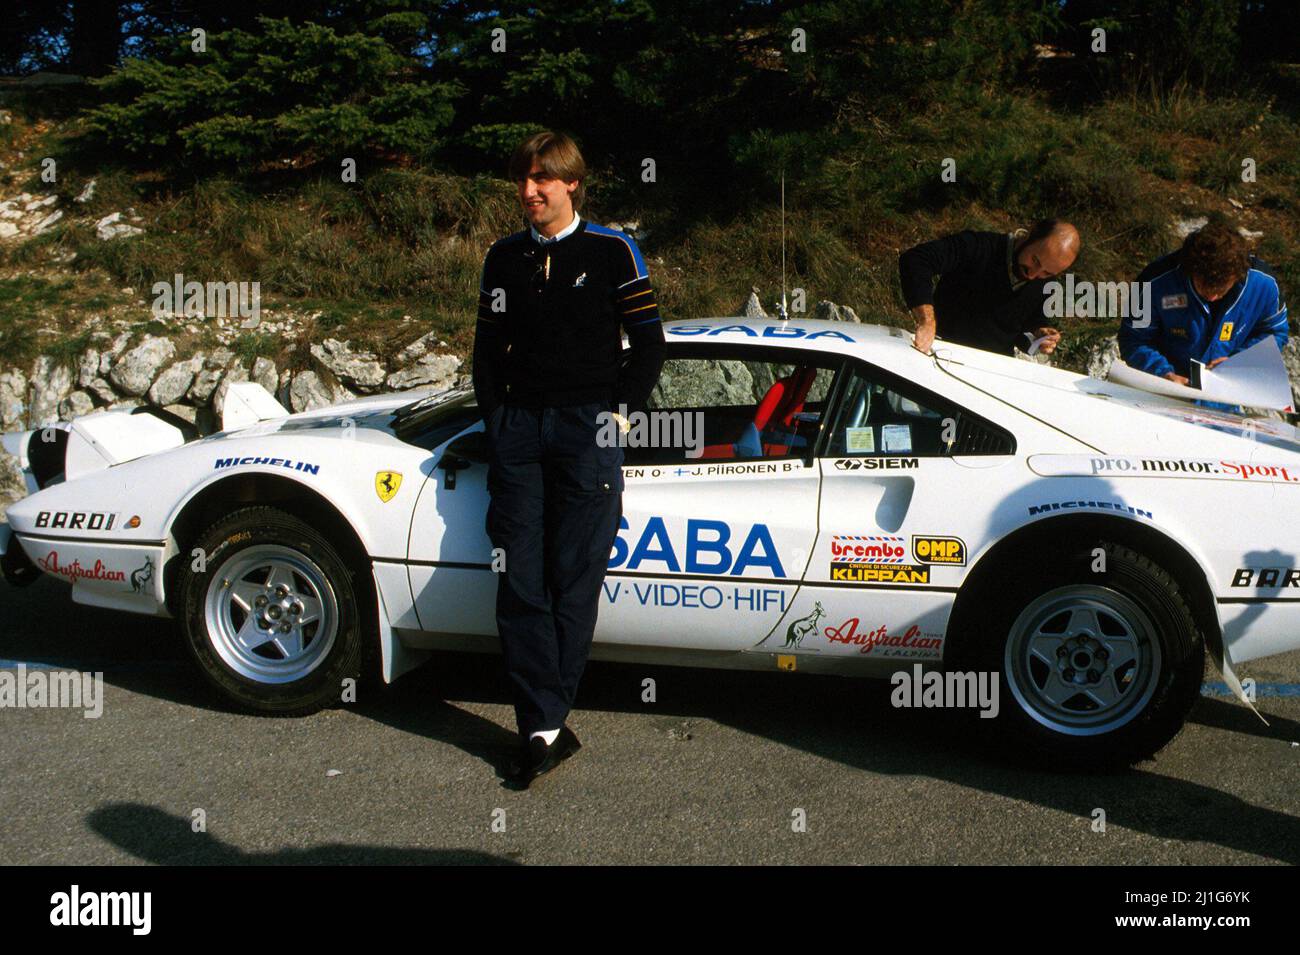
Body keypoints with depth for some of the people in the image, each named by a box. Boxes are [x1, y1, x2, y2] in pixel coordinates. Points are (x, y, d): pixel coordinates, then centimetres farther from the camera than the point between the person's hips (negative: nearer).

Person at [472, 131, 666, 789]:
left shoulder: (612, 251, 4)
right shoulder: (503, 257, 15)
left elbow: (648, 342, 5)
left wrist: (617, 415, -2)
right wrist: (497, 420, 8)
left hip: (585, 427, -3)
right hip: (518, 430, 4)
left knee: (574, 584, -3)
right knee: (520, 584, -4)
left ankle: (546, 721, 8)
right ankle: (546, 729, 2)